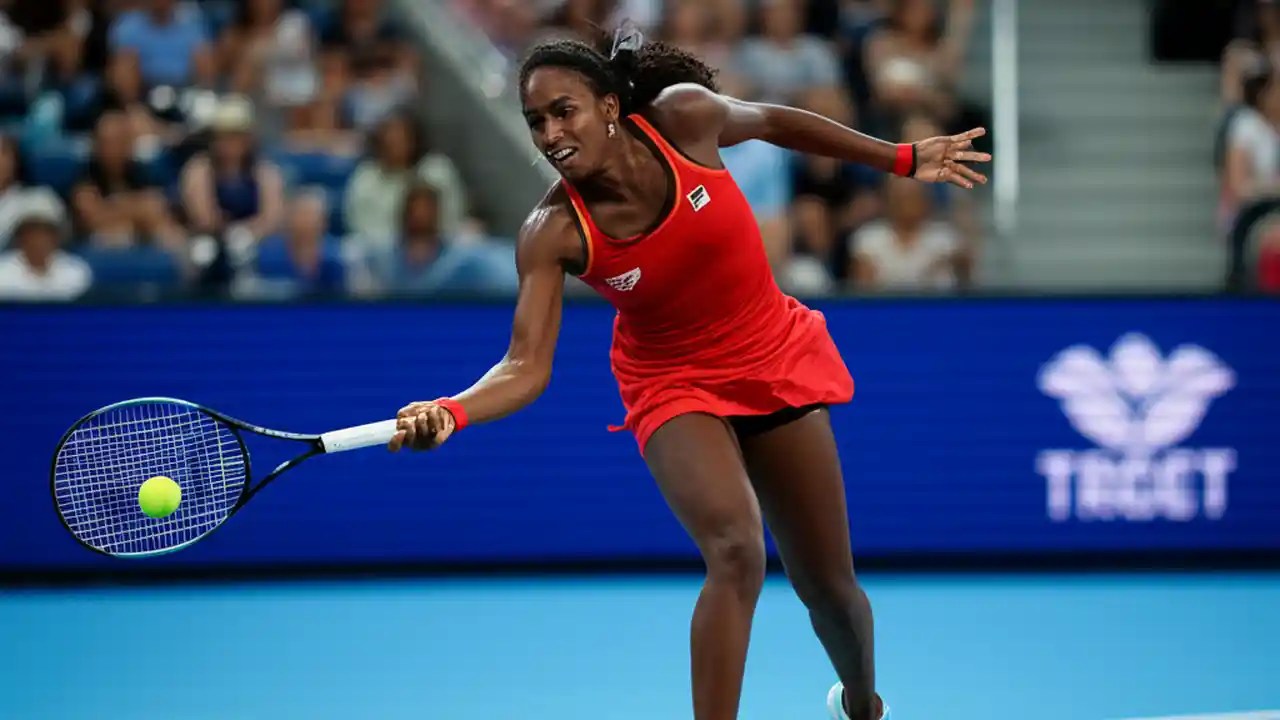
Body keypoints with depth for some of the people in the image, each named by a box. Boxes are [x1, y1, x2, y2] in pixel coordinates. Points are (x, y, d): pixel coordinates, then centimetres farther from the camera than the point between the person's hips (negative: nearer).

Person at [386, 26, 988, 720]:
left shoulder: (683, 116, -21)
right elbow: (526, 368, -28)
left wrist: (903, 160, 8)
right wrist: (450, 412, -48)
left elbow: (773, 122, 0)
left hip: (776, 364, 2)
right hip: (676, 388, -2)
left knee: (827, 585, 12)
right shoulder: (553, 232, -24)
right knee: (735, 552, -30)